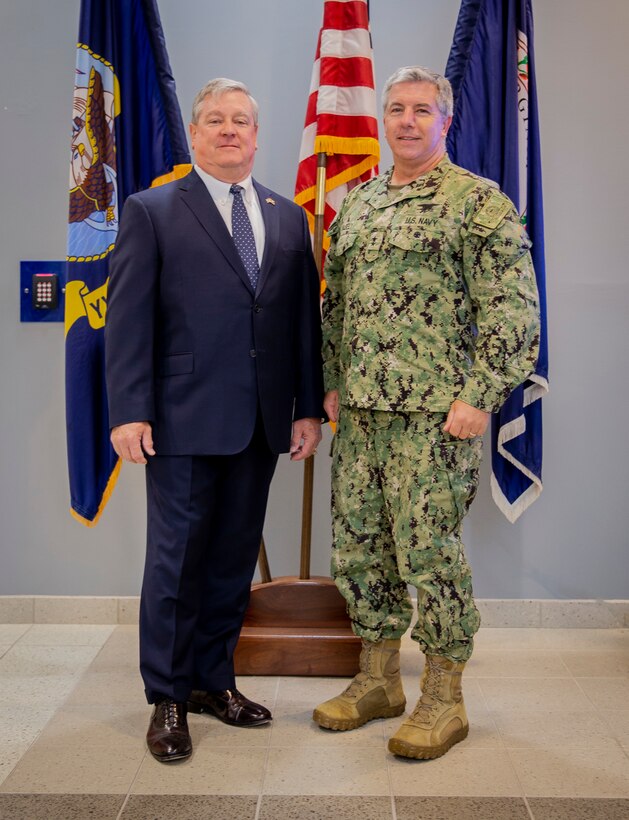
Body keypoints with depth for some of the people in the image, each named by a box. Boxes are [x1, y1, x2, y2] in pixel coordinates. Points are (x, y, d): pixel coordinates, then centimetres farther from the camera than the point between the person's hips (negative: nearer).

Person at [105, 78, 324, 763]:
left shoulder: (288, 218, 14)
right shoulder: (152, 212, 2)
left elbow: (304, 317, 12)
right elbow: (127, 318, -4)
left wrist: (308, 408, 6)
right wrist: (129, 411, -12)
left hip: (261, 423, 4)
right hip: (185, 420, -4)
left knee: (235, 557, 11)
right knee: (177, 557, 2)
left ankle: (213, 680, 28)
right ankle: (167, 698, 18)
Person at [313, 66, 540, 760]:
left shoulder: (479, 201, -3)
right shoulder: (356, 203, 16)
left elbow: (512, 310, -9)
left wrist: (478, 396, -15)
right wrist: (332, 383, 13)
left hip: (435, 412, -6)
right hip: (359, 412, 7)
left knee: (429, 550, -2)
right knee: (359, 546, 11)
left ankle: (443, 699, 15)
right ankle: (378, 680, 27)